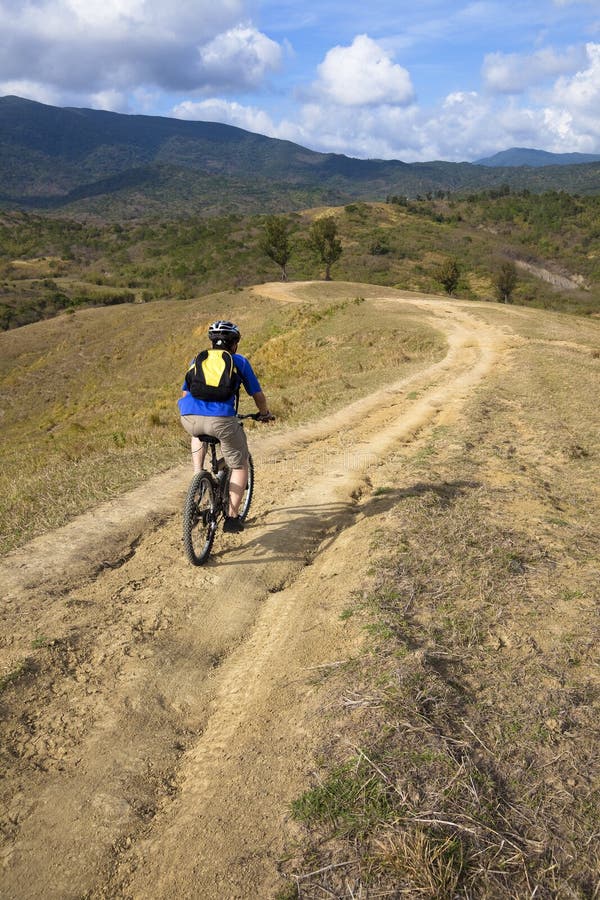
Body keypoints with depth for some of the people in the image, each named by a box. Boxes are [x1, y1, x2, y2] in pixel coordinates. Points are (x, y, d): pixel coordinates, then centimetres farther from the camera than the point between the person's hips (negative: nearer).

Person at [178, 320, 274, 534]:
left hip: (189, 418, 3)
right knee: (239, 466, 17)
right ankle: (232, 517, 11)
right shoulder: (239, 361, 19)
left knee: (198, 434, 41)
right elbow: (257, 394, 24)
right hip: (221, 419, -3)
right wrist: (265, 414, 42)